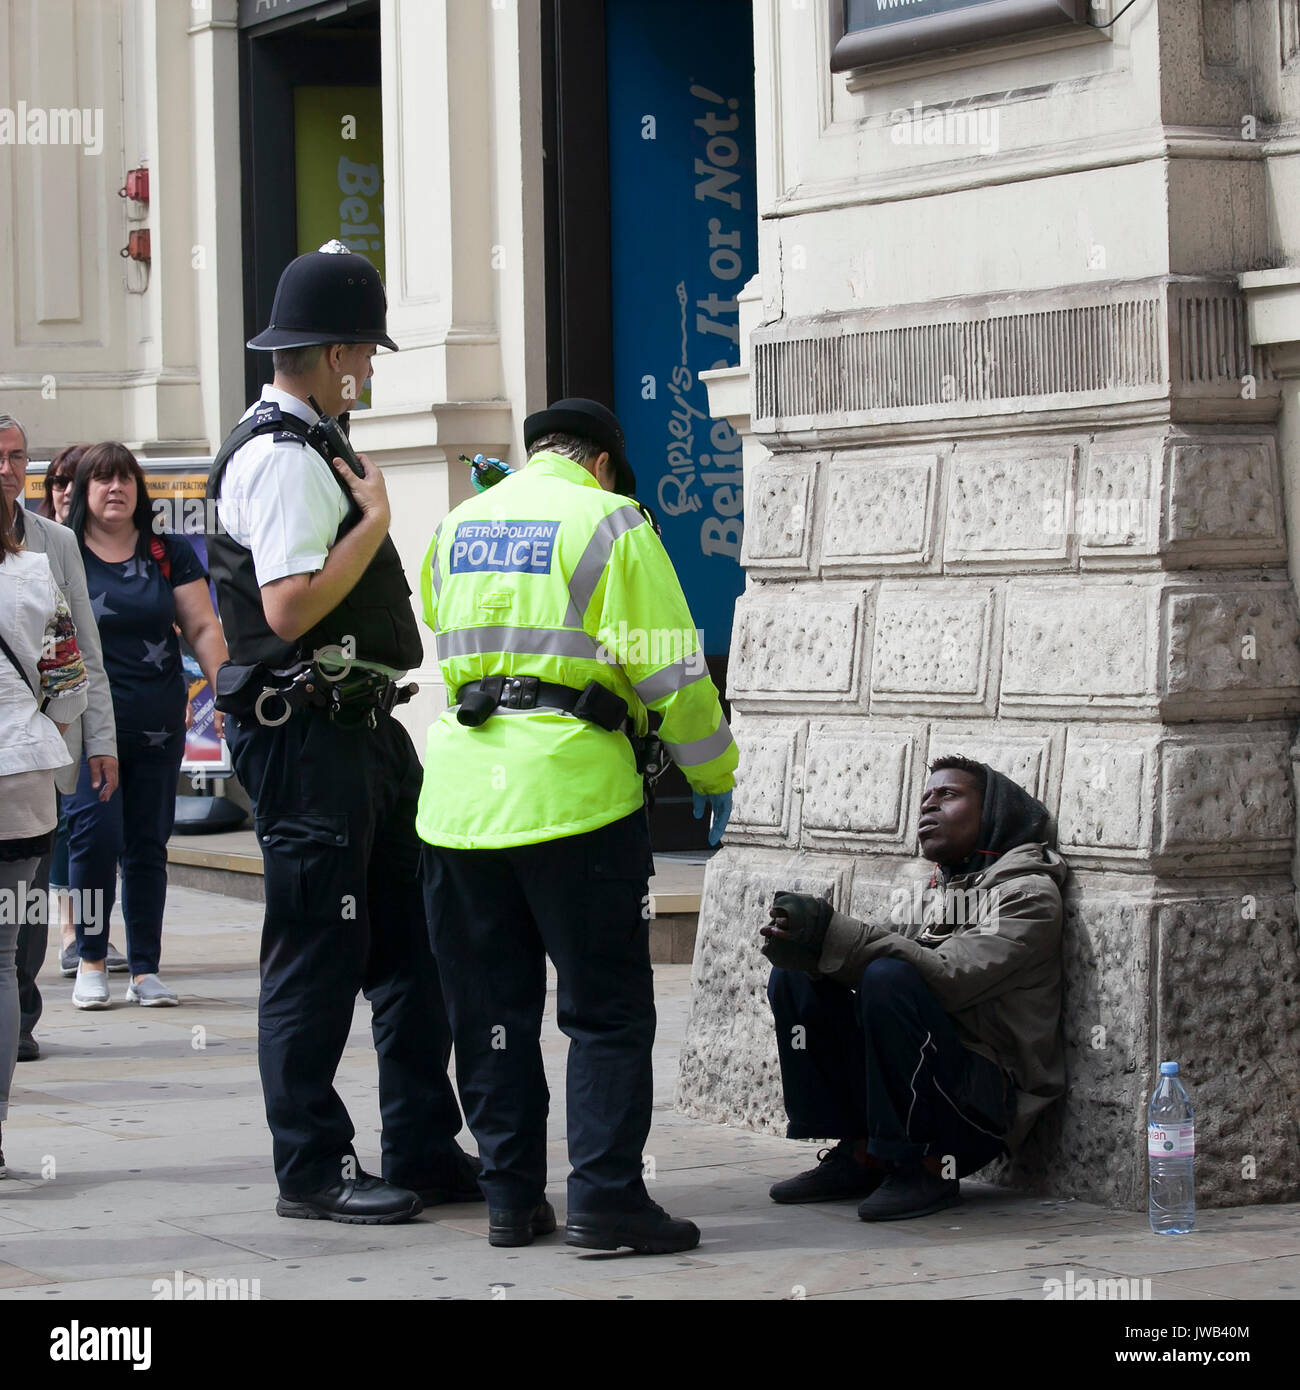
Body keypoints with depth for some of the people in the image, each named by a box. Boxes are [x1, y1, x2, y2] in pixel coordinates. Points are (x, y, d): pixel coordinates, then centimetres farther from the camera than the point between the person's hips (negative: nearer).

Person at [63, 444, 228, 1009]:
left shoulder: (169, 554, 9)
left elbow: (203, 628, 8)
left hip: (158, 725, 3)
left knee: (149, 844, 6)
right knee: (96, 834, -13)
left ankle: (145, 971, 12)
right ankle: (91, 961, 2)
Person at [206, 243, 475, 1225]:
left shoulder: (310, 451, 18)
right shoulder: (281, 459, -15)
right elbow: (289, 607, -24)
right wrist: (374, 520, -16)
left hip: (358, 727, 11)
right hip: (306, 731, -10)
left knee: (406, 945, 12)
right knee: (317, 954, -3)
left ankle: (425, 1152, 18)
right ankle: (313, 1170, 6)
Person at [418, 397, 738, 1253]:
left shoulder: (458, 524, 16)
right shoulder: (608, 523, -1)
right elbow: (669, 667, -4)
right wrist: (714, 775, 7)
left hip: (460, 796, 5)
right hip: (572, 792, -5)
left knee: (491, 1010, 11)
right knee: (608, 1008, 1)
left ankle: (512, 1198, 13)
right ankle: (606, 1199, -4)